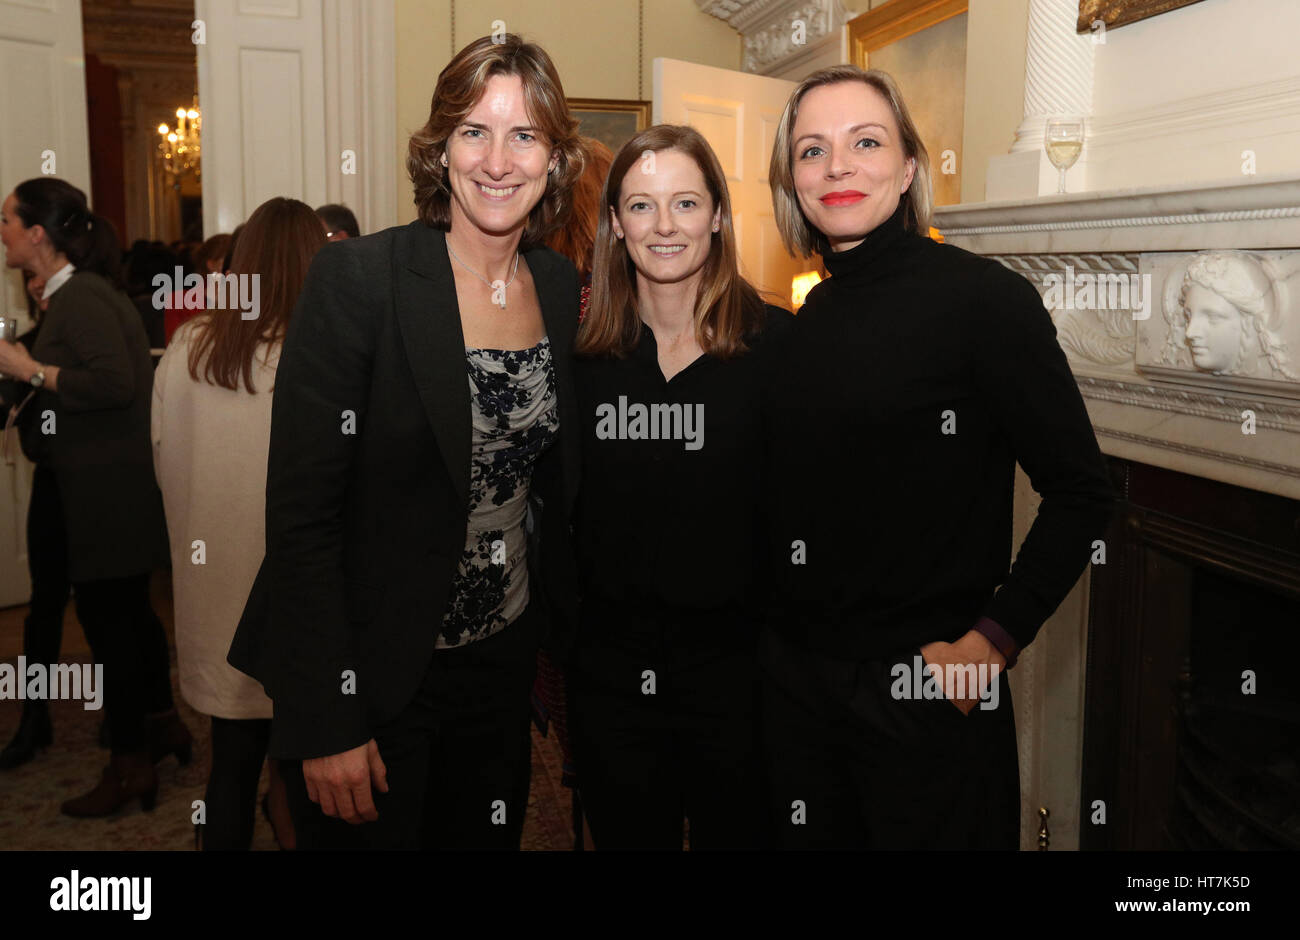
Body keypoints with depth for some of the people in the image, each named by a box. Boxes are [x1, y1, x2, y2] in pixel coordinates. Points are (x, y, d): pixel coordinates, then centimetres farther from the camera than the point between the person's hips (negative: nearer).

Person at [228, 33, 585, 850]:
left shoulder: (561, 286, 2)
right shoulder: (357, 278, -15)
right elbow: (301, 509, -17)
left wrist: (562, 619, 9)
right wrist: (327, 722, -18)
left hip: (504, 660, 5)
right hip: (372, 676, -5)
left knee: (489, 836, 20)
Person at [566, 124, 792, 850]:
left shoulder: (774, 342, -8)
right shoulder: (582, 351, 0)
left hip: (733, 670, -2)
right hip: (609, 674, 3)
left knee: (736, 832, 15)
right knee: (625, 835, 19)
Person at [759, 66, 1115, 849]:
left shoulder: (984, 297, -12)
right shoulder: (812, 317, 6)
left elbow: (1082, 492, -11)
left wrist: (996, 639, -15)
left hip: (925, 687, -5)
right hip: (796, 681, 6)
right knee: (811, 836, 19)